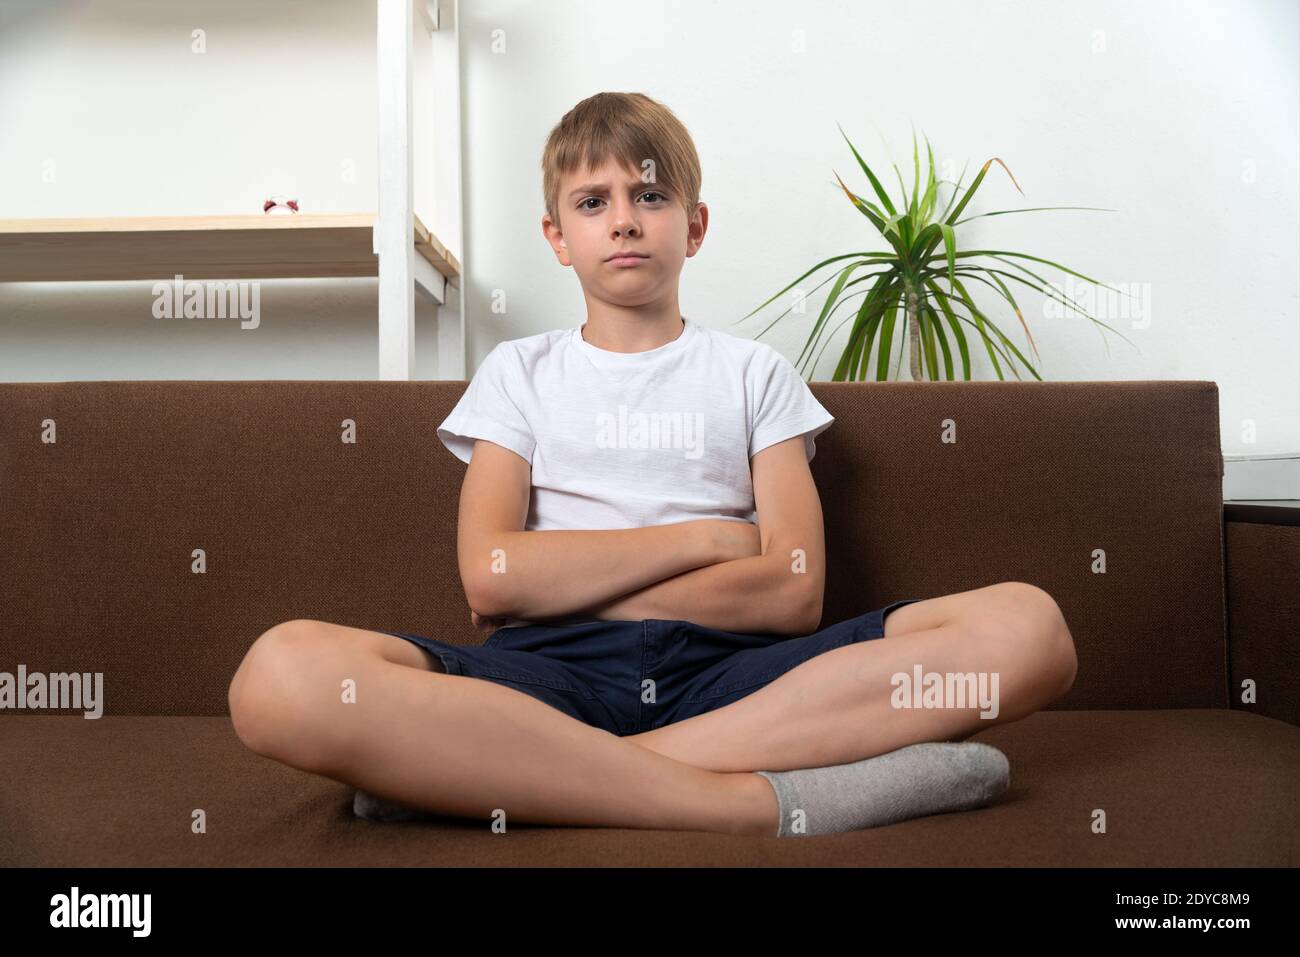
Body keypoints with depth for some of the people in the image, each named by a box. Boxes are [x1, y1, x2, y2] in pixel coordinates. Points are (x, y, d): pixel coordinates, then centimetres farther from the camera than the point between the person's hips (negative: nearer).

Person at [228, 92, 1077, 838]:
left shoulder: (754, 373, 18)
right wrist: (707, 537, 0)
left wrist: (556, 581, -3)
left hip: (726, 668, 2)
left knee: (1027, 626, -24)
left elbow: (793, 592, 1)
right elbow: (490, 574, 0)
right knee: (282, 673, -30)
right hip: (553, 673, -1)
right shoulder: (519, 372, 19)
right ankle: (751, 802, -30)